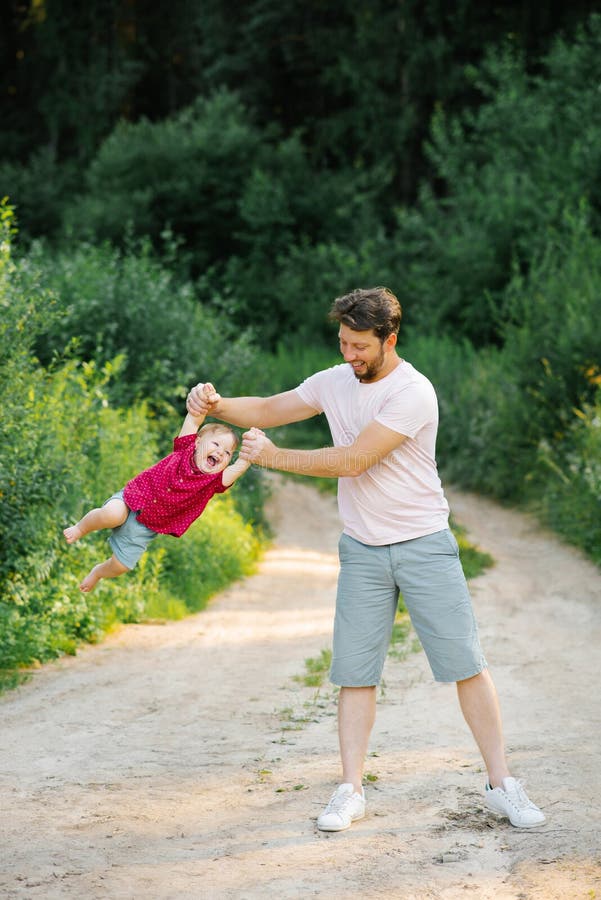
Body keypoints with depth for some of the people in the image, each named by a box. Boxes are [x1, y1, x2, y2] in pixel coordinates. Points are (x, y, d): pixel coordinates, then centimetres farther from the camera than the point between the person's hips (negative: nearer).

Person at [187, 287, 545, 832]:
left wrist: (273, 457, -17)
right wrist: (215, 404, -6)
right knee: (355, 672, 2)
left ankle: (502, 786, 6)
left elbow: (351, 461, -22)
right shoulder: (335, 382, 4)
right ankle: (351, 792, 9)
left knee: (467, 665, -3)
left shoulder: (413, 393, -18)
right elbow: (267, 410, 13)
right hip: (362, 552, 5)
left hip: (425, 546, -5)